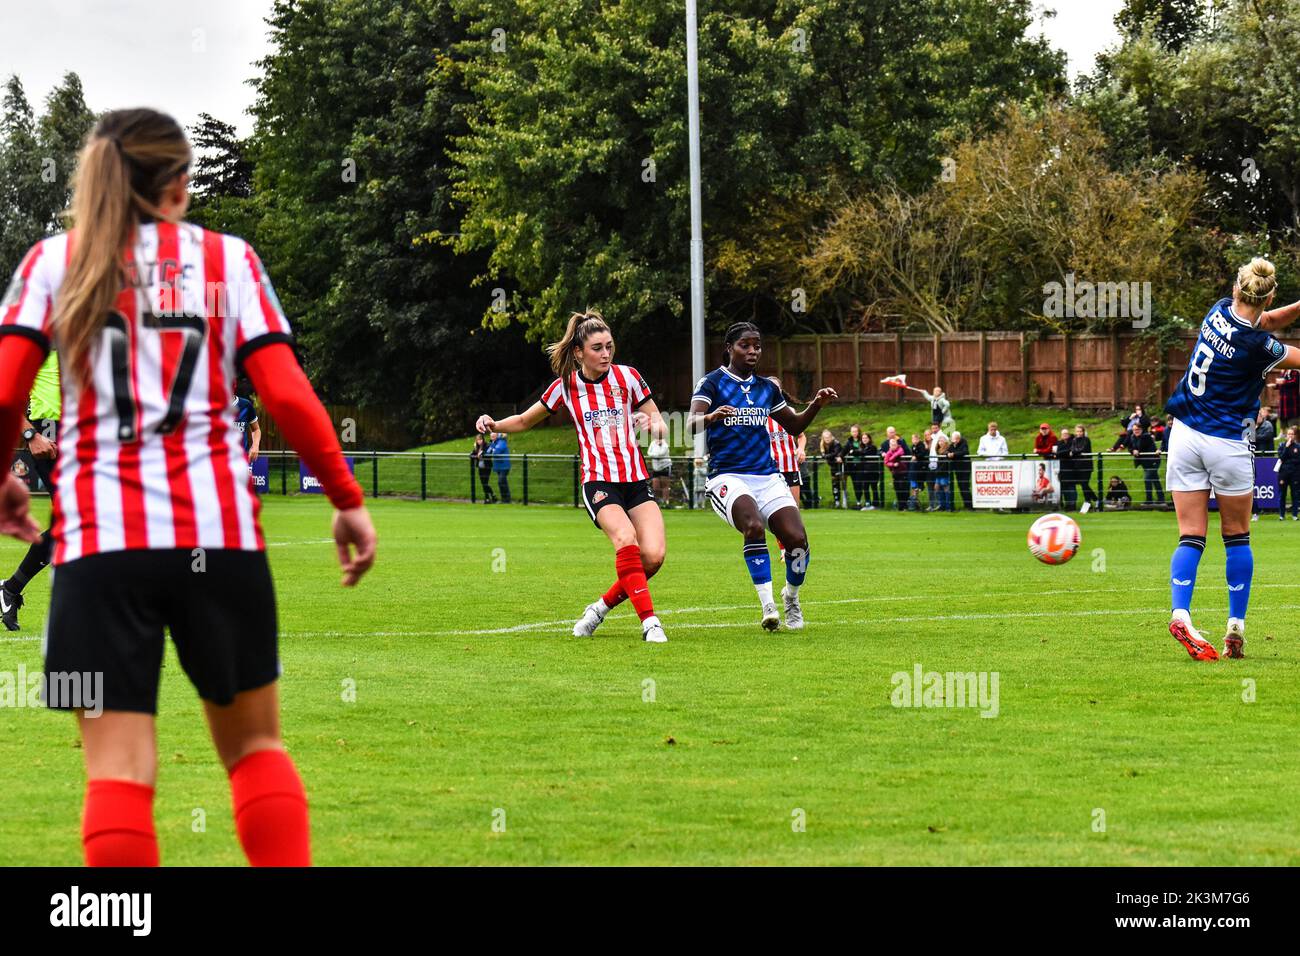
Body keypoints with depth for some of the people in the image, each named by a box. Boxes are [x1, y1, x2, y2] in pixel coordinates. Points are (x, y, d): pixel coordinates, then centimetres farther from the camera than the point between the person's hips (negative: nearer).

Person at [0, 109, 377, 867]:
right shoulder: (227, 259, 8)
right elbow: (287, 394, 0)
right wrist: (348, 500, 8)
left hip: (100, 534, 0)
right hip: (219, 529, 1)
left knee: (119, 763, -2)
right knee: (255, 742, 15)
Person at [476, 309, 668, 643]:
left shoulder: (627, 377, 4)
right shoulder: (565, 386, 4)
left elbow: (660, 424, 10)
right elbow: (525, 421, 19)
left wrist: (654, 423, -14)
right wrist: (493, 424, 0)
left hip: (636, 482, 2)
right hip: (598, 482, -2)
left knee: (654, 555, -18)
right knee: (626, 540, -31)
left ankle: (602, 606, 4)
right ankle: (649, 621, -29)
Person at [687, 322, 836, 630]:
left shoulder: (767, 388, 15)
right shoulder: (712, 383, -2)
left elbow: (794, 426, 26)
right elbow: (691, 425, -18)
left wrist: (816, 405, 8)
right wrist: (711, 417, -40)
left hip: (767, 477, 5)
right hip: (727, 477, -5)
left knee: (796, 538, -13)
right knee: (754, 526, -33)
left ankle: (791, 597, 16)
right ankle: (768, 607, -31)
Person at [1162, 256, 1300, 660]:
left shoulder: (1220, 311, 1)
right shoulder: (1255, 346, -16)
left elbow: (1265, 321, 17)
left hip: (1184, 434, 5)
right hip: (1228, 443, -5)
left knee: (1191, 536, 1)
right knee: (1237, 537, 10)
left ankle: (1180, 613, -20)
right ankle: (1236, 627, 6)